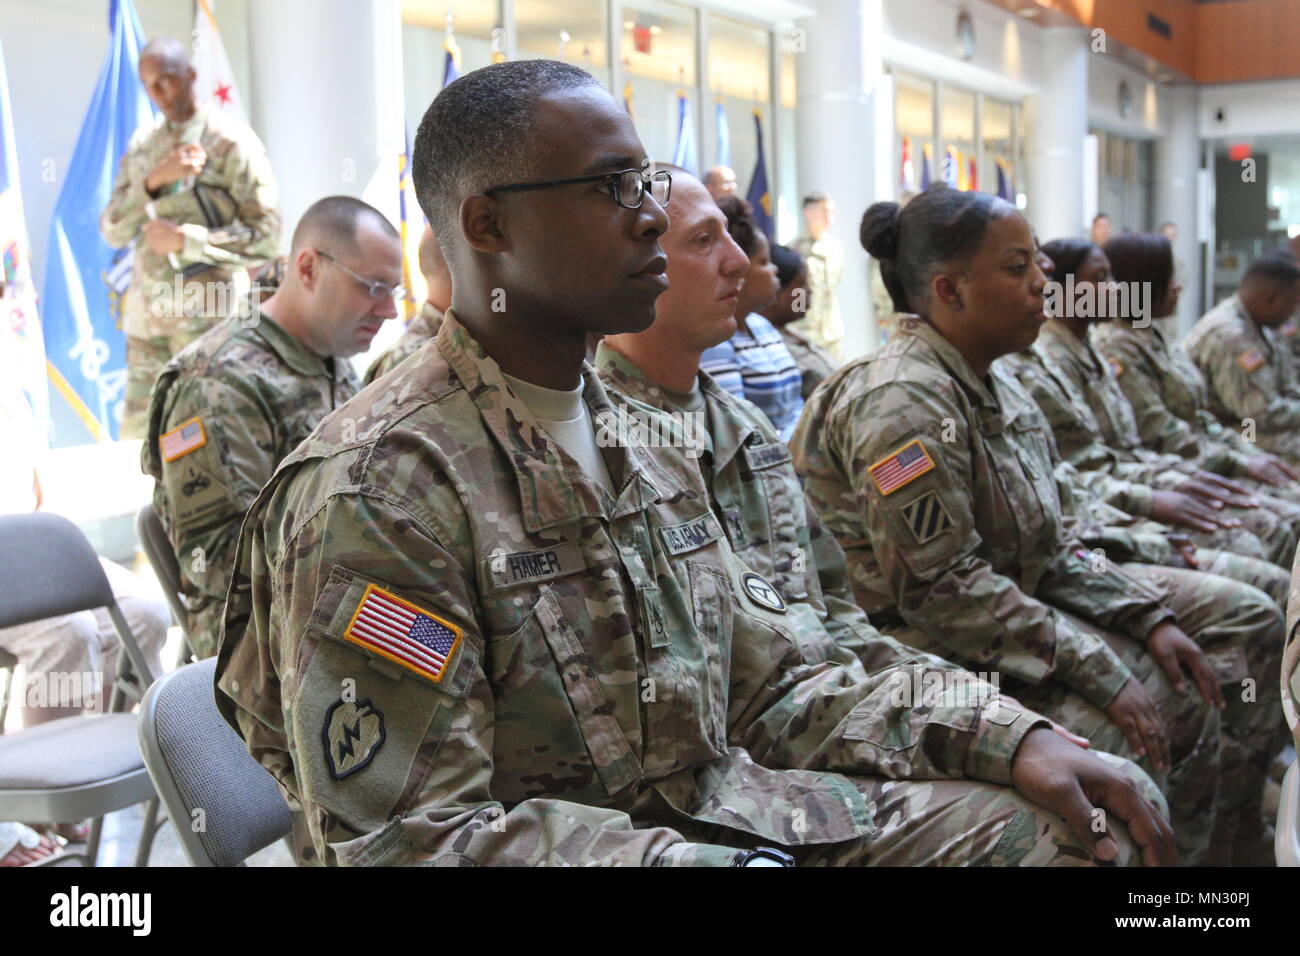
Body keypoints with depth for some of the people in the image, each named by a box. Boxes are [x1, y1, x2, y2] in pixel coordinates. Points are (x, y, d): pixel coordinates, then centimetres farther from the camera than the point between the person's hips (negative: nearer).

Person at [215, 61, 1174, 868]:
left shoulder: (642, 438, 10)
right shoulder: (377, 490, -17)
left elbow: (767, 689, 10)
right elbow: (406, 838, -20)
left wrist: (1007, 738, -4)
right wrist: (726, 858, -27)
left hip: (734, 808, 8)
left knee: (1062, 824, -1)